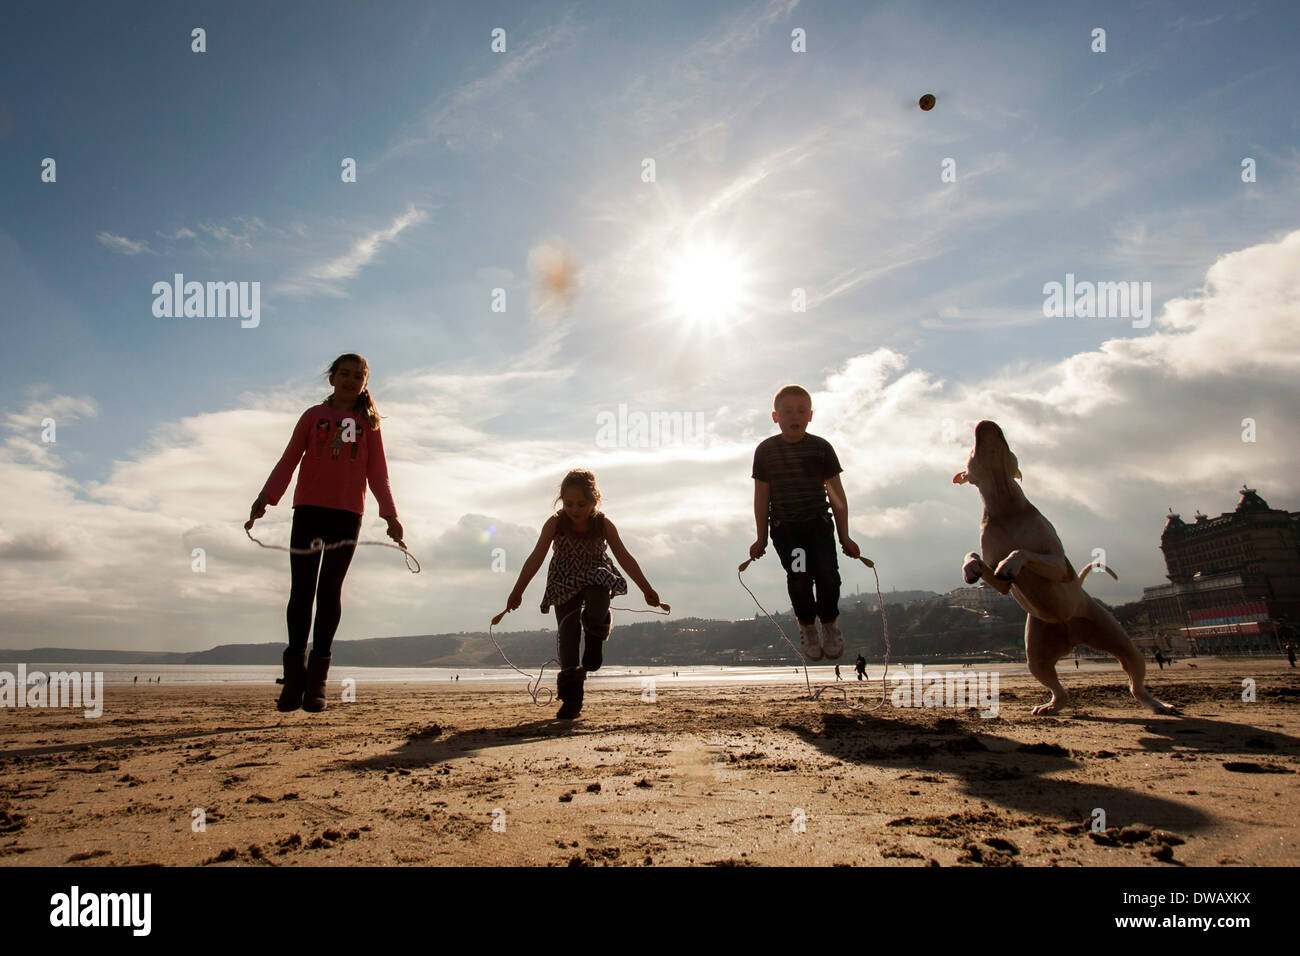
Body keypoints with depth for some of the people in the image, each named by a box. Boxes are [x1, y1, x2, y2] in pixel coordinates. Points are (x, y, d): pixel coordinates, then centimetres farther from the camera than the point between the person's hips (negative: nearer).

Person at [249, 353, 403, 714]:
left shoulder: (368, 422, 15)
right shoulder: (313, 416, 15)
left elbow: (378, 473, 12)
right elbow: (288, 461, 9)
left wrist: (390, 514, 0)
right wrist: (264, 499, -5)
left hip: (348, 513, 0)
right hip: (309, 508, 0)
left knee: (330, 591, -2)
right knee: (302, 590, -4)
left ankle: (316, 680, 0)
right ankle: (294, 676, -2)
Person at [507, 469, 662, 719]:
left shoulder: (603, 523, -10)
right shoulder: (555, 523, -12)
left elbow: (624, 557, -4)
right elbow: (536, 557, -13)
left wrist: (647, 589, -3)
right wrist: (517, 592, -17)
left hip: (596, 576, 0)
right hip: (564, 583, 0)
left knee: (598, 595, -36)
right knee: (567, 629, -12)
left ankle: (595, 638, -3)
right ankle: (572, 696, -6)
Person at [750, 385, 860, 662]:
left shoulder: (821, 448, 1)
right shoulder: (765, 450, 1)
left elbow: (837, 495, 7)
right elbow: (762, 497, 6)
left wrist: (844, 536, 8)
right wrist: (762, 538, 9)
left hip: (819, 523, 1)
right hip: (785, 527, -1)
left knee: (828, 574, -16)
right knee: (799, 577, -18)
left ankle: (829, 622, 14)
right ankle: (807, 626, 10)